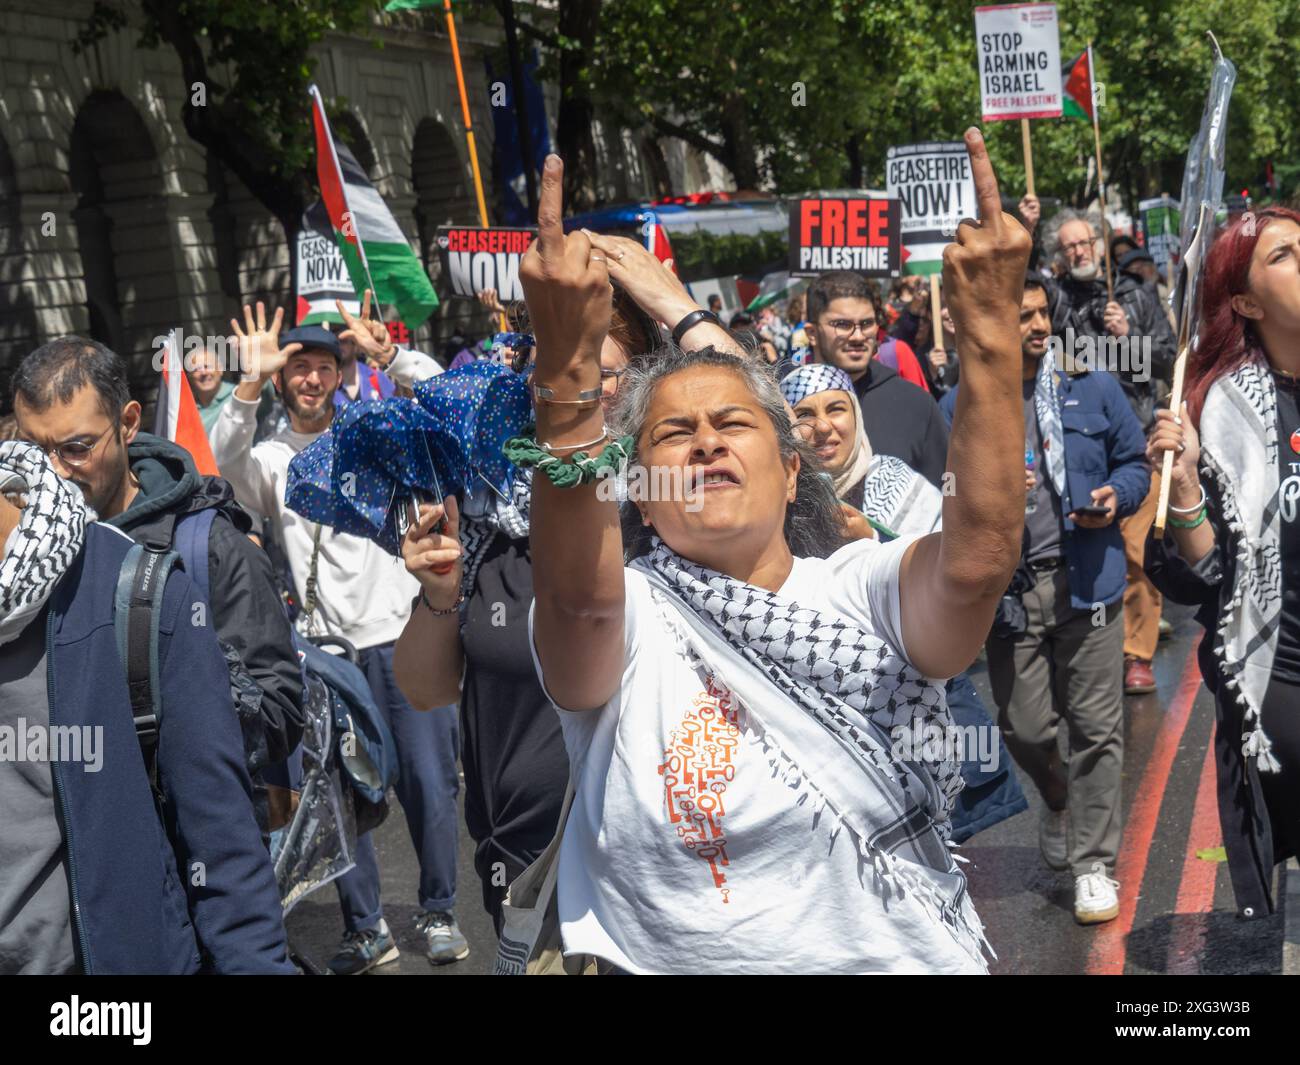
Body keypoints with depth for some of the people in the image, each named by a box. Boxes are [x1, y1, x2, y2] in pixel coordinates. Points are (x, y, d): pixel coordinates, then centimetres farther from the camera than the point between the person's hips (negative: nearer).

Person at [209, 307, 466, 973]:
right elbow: (228, 456, -16)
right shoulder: (270, 459, 5)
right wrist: (250, 382, -30)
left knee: (430, 782, 1)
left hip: (405, 637, 0)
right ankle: (367, 929, 19)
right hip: (329, 646, 0)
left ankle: (438, 912, 19)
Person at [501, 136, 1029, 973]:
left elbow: (978, 560, -15)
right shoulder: (625, 620, -1)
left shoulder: (864, 588, 4)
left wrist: (990, 332, -22)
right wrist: (568, 369, -33)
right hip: (675, 960, -2)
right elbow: (579, 592, -22)